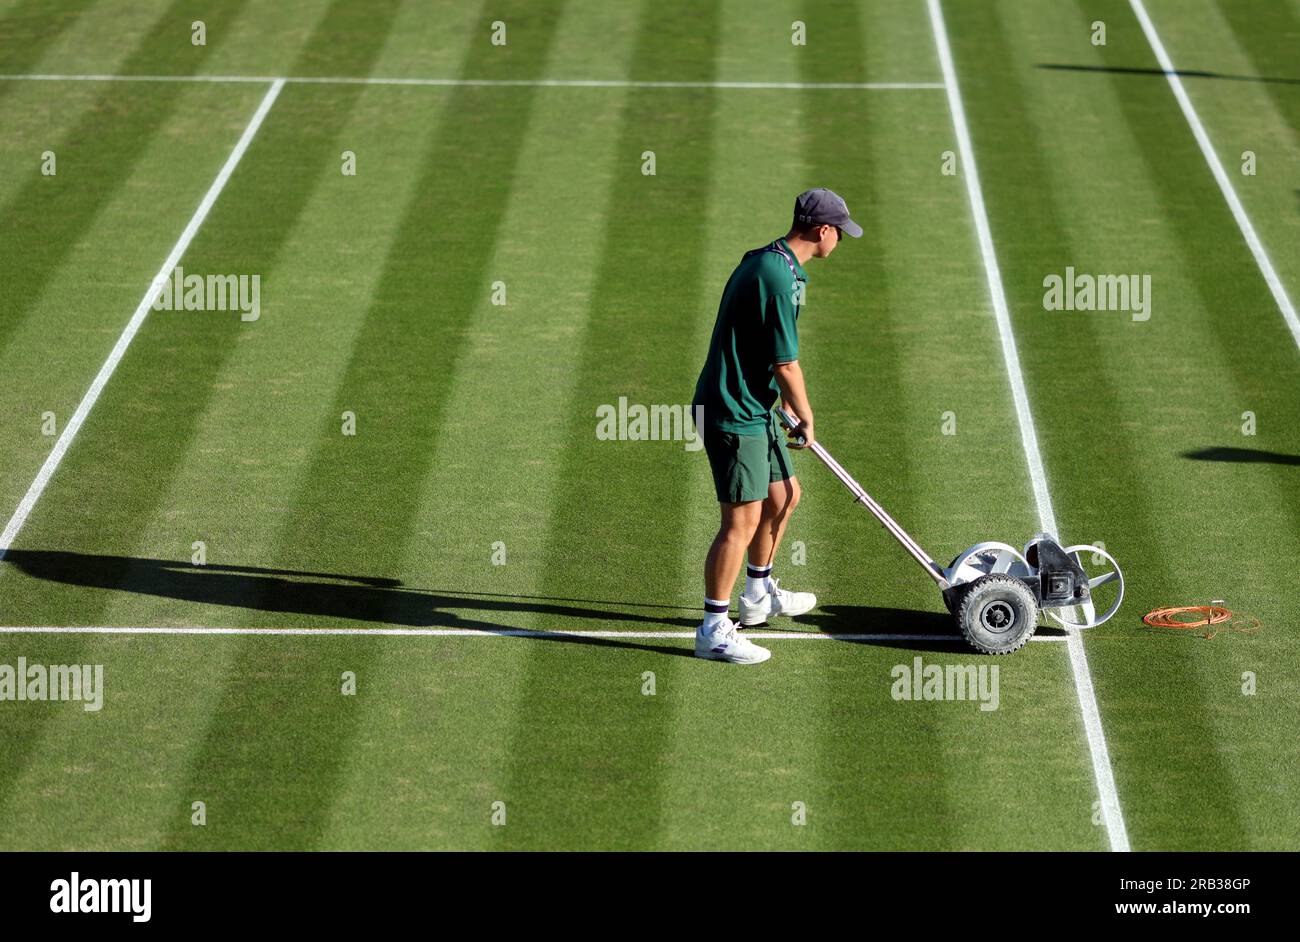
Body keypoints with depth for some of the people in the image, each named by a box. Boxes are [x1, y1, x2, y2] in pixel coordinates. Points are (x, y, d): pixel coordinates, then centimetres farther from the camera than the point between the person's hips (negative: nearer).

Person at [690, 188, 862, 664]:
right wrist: (807, 420, -5)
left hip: (754, 409, 11)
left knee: (784, 495, 23)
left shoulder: (766, 263, 11)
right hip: (734, 415, -11)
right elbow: (786, 364, -19)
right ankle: (714, 630, -3)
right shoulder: (778, 278, -23)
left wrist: (790, 407, 26)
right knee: (742, 520, -8)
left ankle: (759, 593, 40)